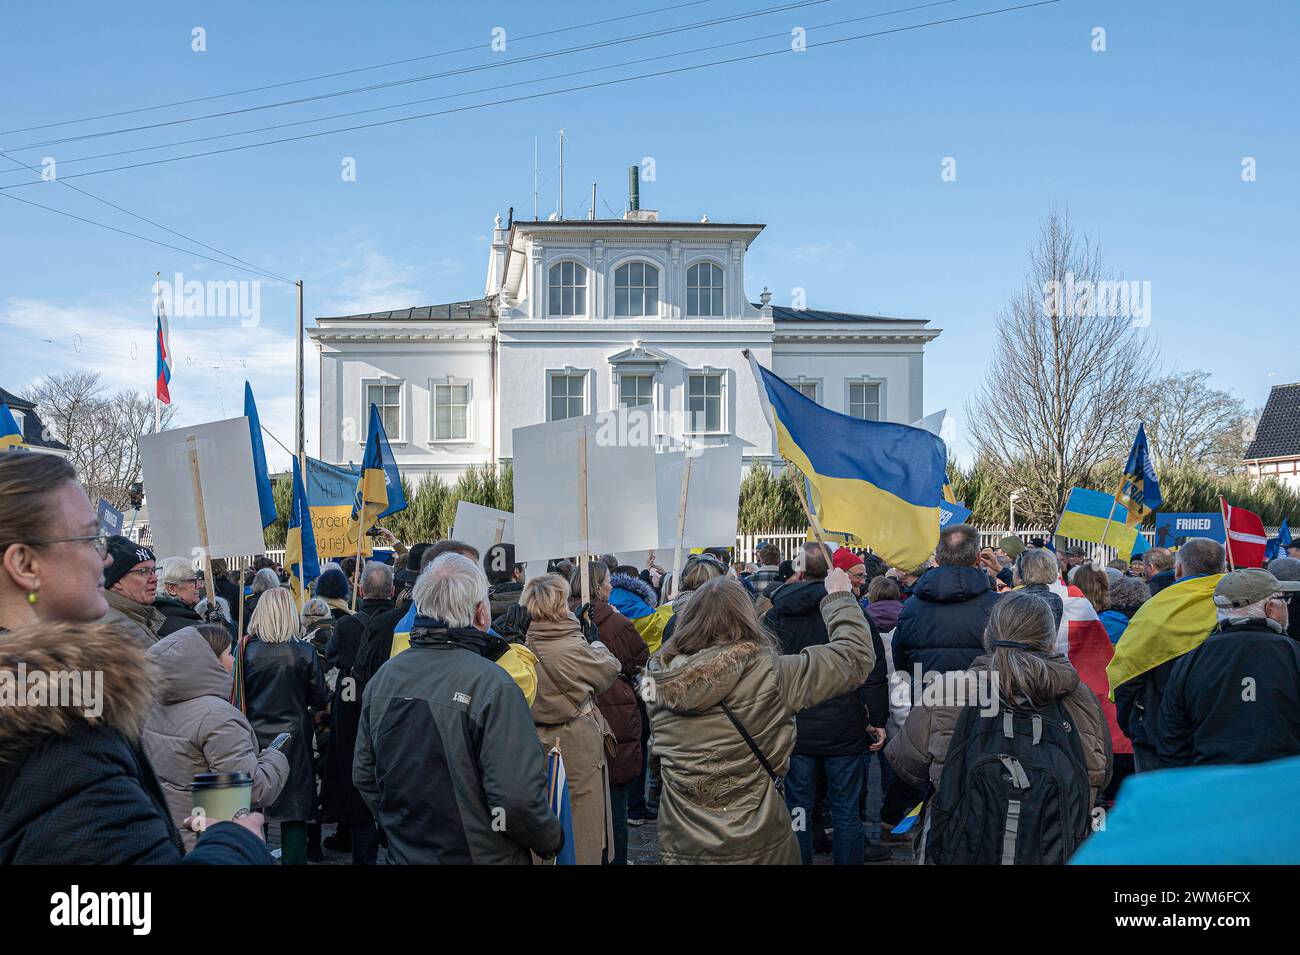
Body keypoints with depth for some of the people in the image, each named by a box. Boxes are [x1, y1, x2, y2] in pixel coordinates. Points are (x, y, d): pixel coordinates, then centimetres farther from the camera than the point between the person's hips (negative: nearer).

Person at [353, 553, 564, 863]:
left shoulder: (382, 678, -3)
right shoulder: (493, 686, -23)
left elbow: (364, 776, 6)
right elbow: (518, 798, -26)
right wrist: (552, 840, -8)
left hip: (405, 852, 6)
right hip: (481, 856, -5)